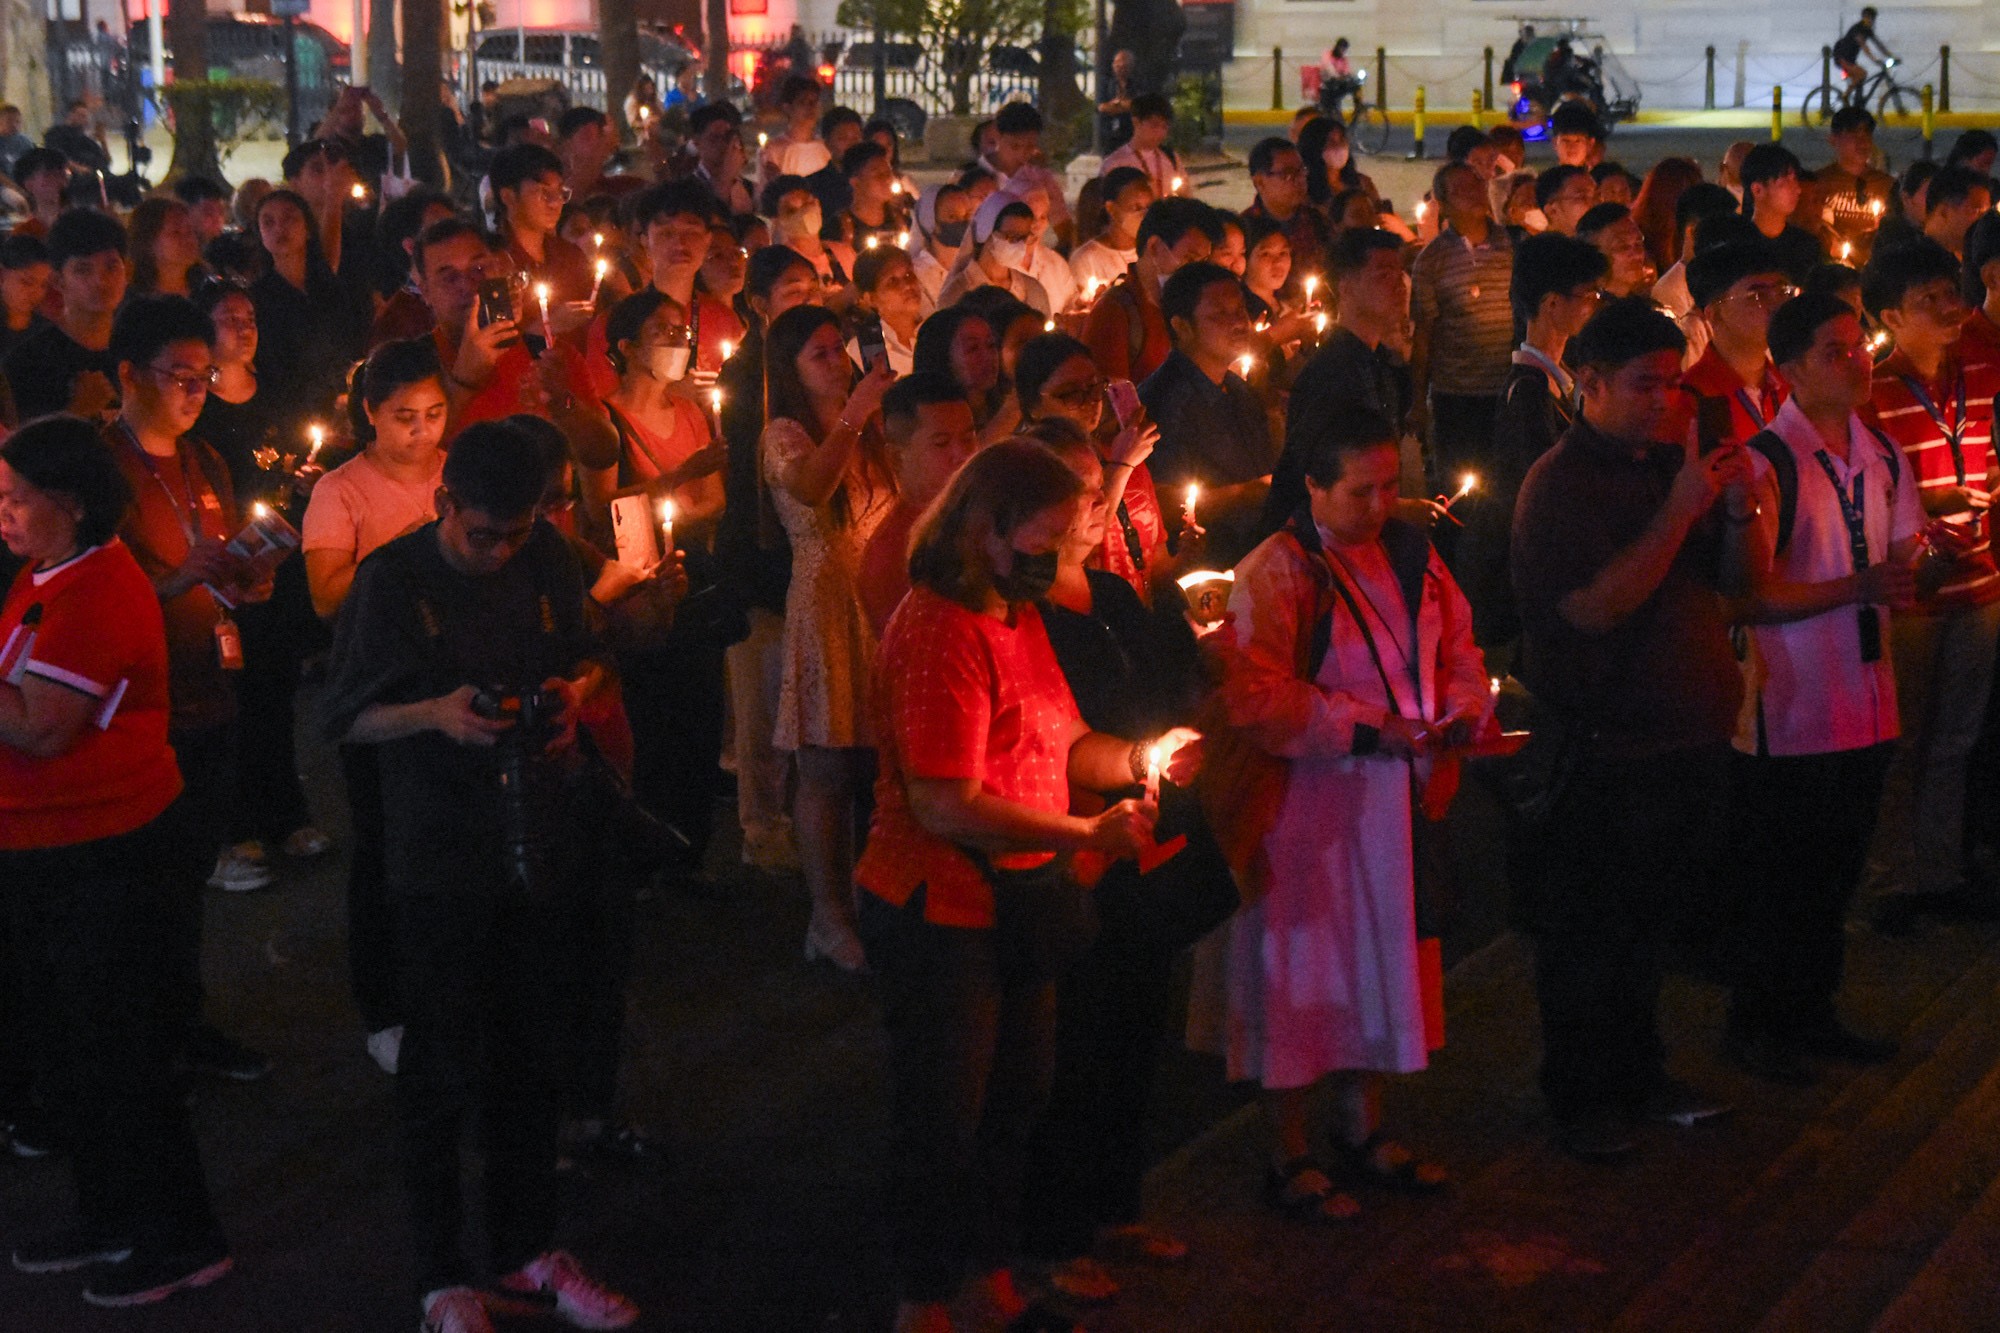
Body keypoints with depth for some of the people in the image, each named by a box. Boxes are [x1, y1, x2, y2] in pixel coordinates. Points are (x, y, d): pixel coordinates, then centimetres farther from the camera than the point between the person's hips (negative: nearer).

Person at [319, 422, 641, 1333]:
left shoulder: (548, 559, 1)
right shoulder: (392, 578, -11)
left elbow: (583, 655, 15)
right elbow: (346, 716, -7)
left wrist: (575, 690, -7)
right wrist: (435, 713, -24)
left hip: (538, 847, 5)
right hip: (440, 859, -4)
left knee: (532, 1062, 14)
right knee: (443, 1075, 3)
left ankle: (526, 1250, 30)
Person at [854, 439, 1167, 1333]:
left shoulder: (1019, 614, 11)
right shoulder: (938, 630, -22)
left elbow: (1058, 745, 19)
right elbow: (946, 804, -26)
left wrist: (1137, 757, -2)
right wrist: (1084, 833, -21)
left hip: (1018, 903, 9)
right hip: (940, 914, -9)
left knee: (1015, 1103, 18)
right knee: (942, 1117, 4)